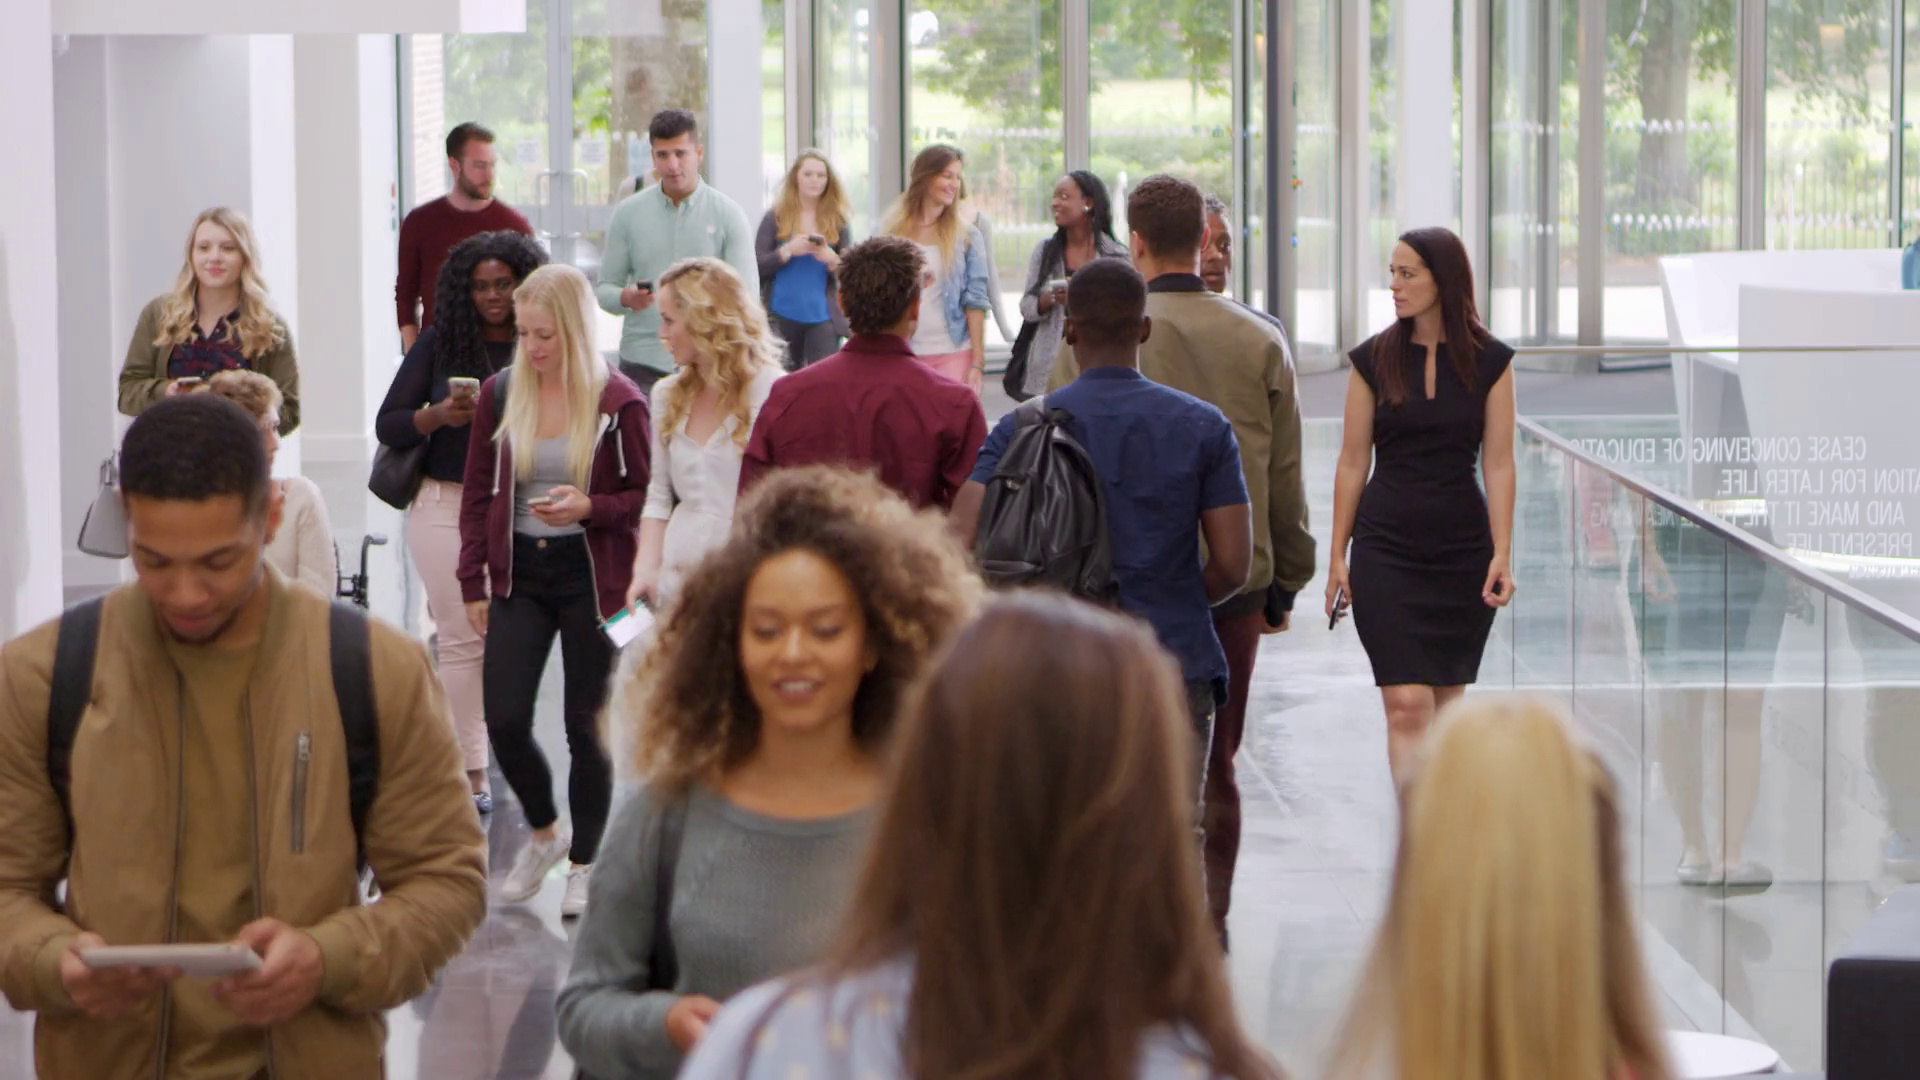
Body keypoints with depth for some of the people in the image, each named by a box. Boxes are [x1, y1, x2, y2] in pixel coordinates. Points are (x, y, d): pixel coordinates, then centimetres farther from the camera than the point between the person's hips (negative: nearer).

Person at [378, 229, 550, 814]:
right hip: (446, 502, 0)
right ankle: (471, 768, 1)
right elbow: (388, 424, 3)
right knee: (461, 634, -2)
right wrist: (440, 415, -15)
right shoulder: (440, 344, 3)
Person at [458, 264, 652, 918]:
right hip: (518, 574, 3)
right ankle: (544, 833, 23)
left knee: (587, 727, 3)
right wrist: (473, 581, 7)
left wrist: (591, 508, -21)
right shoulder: (500, 395, 4)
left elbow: (648, 496, -2)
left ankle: (584, 864, 19)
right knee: (504, 719, -5)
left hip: (592, 577, -3)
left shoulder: (618, 403, -7)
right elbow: (477, 493, 11)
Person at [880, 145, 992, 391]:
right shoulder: (893, 233, 5)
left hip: (954, 353, -1)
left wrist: (977, 362, -5)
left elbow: (975, 300, 0)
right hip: (904, 353, 1)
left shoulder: (967, 236, 5)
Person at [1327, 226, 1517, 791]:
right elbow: (1353, 462, 4)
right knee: (1407, 705, -10)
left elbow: (1497, 463, -1)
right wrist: (1338, 555, 3)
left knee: (1446, 704, 10)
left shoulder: (1489, 361, 0)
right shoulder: (1373, 359, 1)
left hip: (1463, 548, 1)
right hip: (1387, 548, -1)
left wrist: (1502, 555, -7)